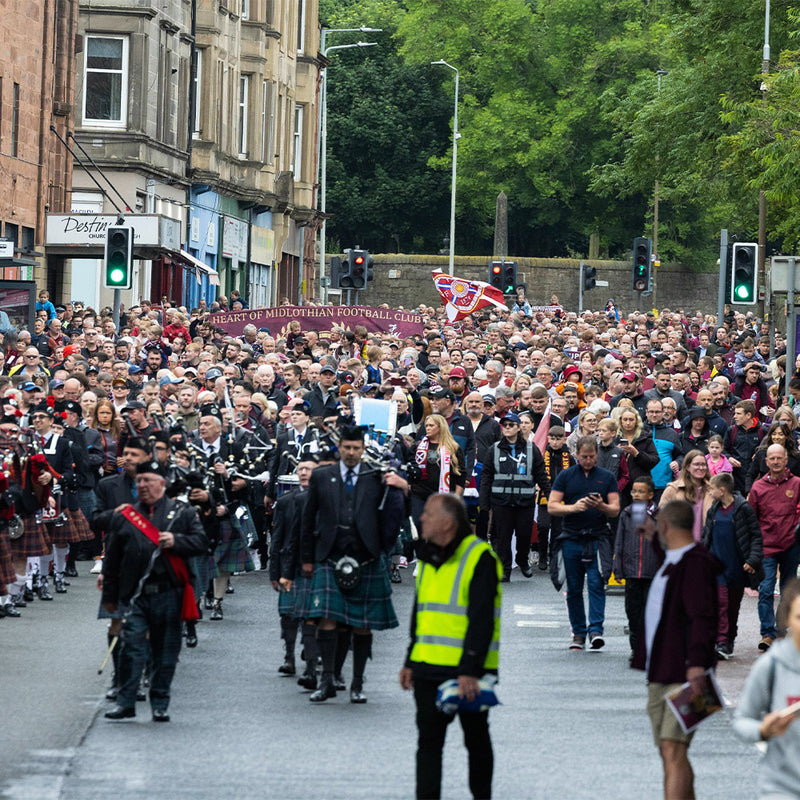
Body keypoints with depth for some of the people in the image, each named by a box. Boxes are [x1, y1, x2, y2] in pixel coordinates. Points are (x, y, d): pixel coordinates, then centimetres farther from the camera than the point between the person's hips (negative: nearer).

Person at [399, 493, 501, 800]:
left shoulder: (479, 558, -11)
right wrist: (410, 662, 17)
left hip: (468, 671, -6)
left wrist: (470, 670, -22)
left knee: (476, 738, 8)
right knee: (428, 740, 1)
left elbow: (481, 621, -16)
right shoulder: (429, 559, 13)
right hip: (429, 669, 6)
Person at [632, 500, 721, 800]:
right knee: (669, 753, 10)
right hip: (659, 674, 10)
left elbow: (703, 616, -25)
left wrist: (697, 664, -35)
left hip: (684, 675, -10)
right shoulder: (671, 560, 16)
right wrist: (655, 539, 59)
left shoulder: (696, 562, -13)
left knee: (673, 749, -18)